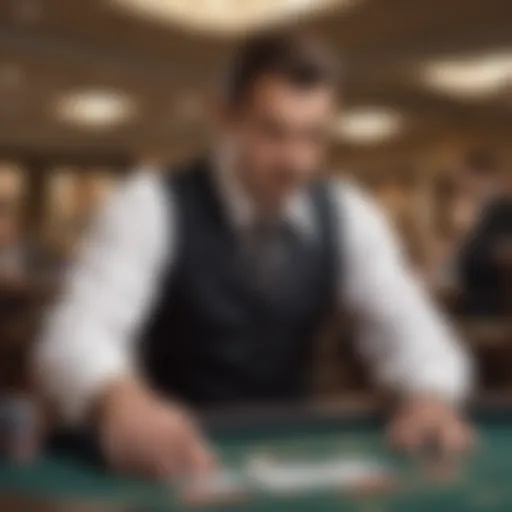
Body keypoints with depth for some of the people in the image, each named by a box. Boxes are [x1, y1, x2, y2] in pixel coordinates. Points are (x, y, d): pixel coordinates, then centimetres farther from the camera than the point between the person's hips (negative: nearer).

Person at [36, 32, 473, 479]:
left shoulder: (348, 215, 1)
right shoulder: (152, 205, -12)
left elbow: (408, 327, -3)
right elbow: (80, 331, -26)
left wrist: (432, 395, -27)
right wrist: (120, 402, -49)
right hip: (183, 453, -3)